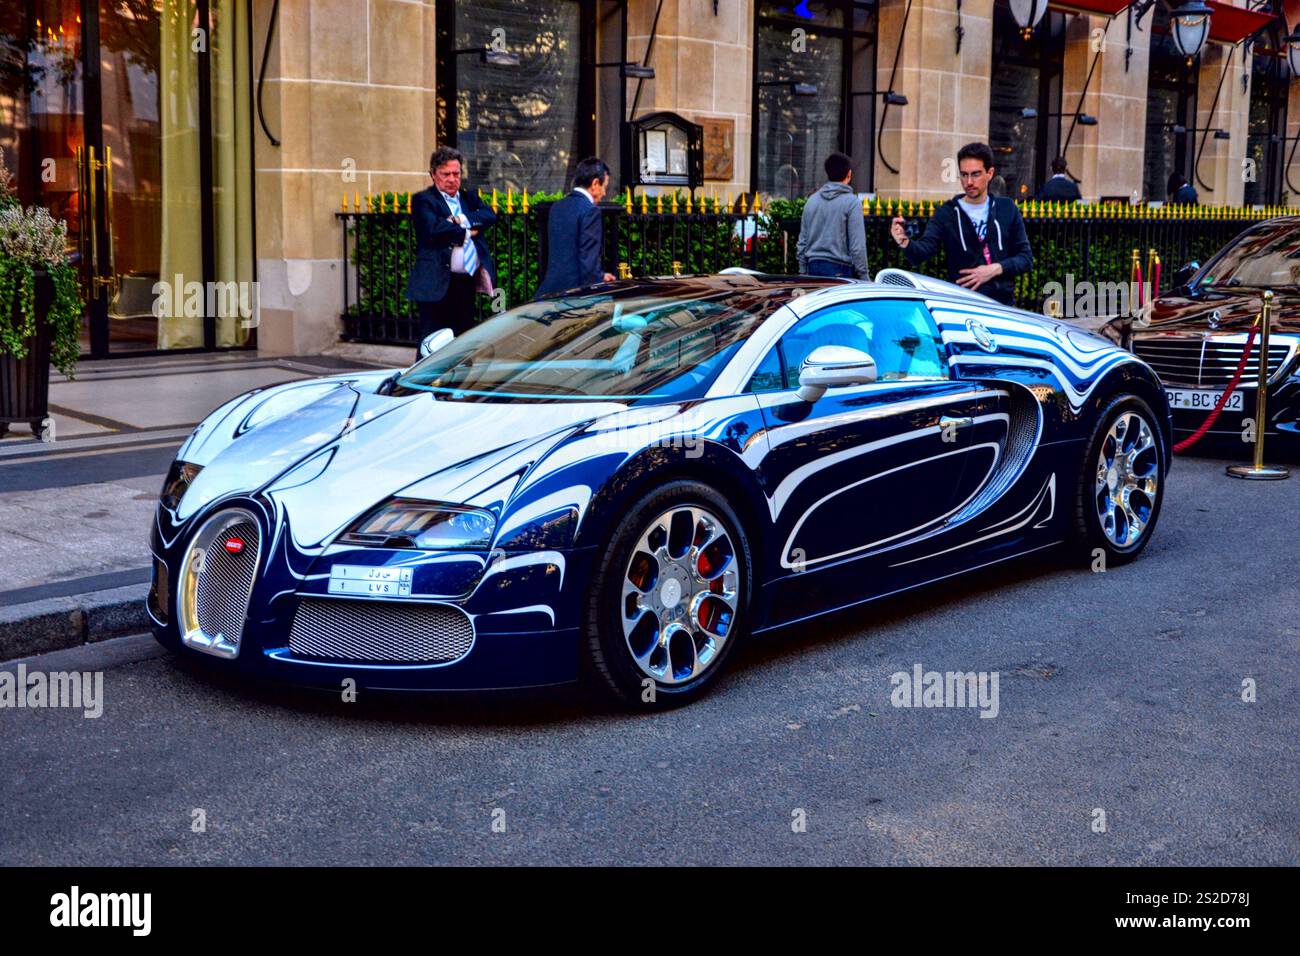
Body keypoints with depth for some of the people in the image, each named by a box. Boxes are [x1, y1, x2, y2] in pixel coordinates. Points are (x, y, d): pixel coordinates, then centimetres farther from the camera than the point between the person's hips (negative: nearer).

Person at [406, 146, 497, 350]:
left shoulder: (469, 197, 17)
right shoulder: (423, 200, -1)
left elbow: (490, 216, 0)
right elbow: (433, 229, -18)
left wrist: (461, 220, -13)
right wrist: (466, 233, -7)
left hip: (468, 282, 6)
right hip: (438, 283, -6)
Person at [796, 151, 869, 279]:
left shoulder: (811, 200, 11)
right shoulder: (851, 202, -7)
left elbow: (802, 242, 14)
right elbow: (858, 246, -11)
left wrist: (803, 272, 20)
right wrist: (864, 278, -6)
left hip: (813, 266, 6)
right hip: (839, 268, -6)